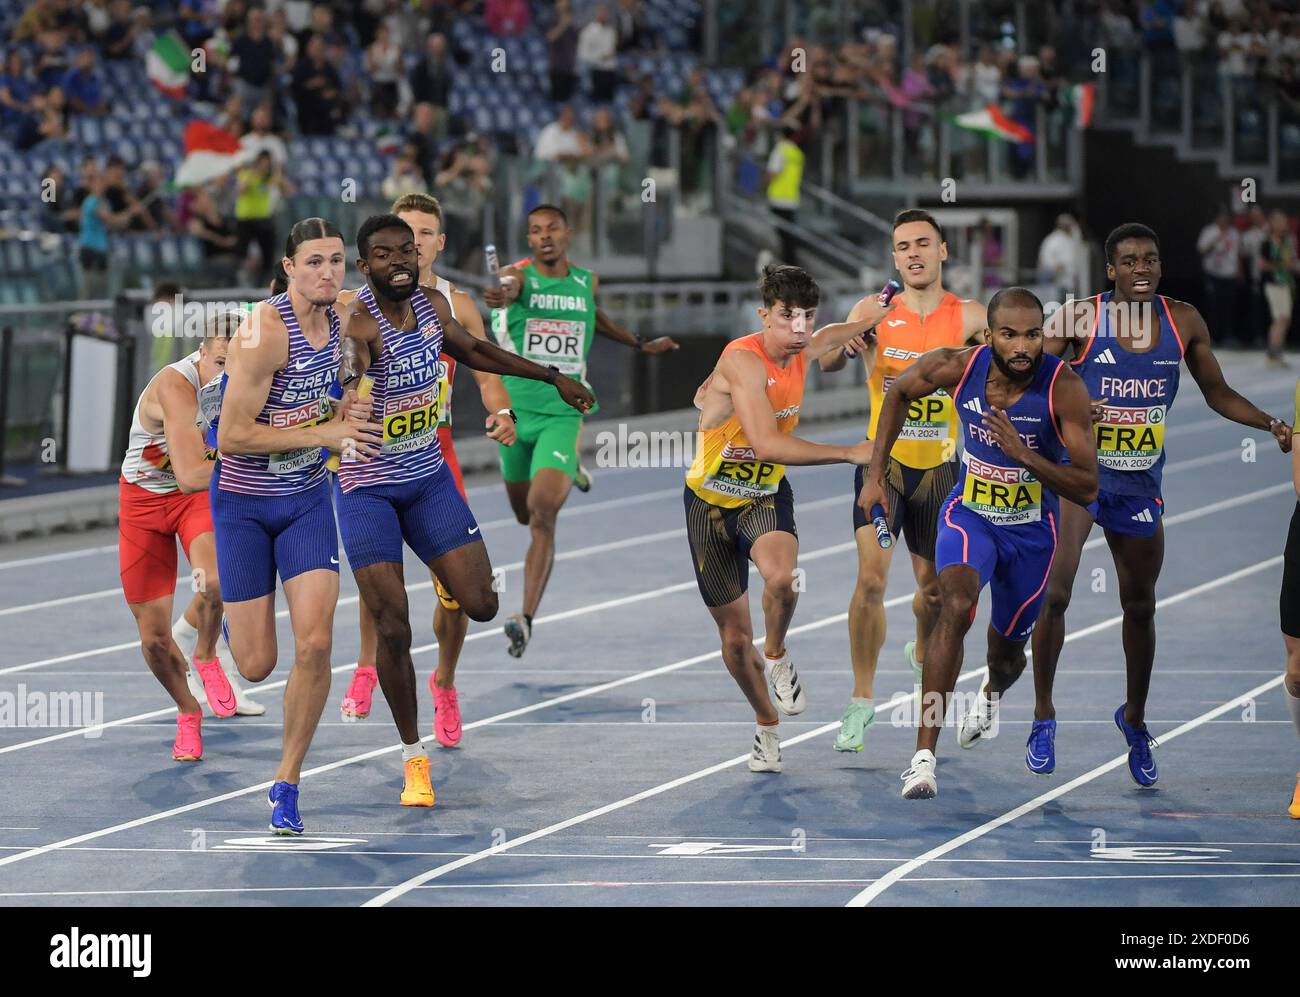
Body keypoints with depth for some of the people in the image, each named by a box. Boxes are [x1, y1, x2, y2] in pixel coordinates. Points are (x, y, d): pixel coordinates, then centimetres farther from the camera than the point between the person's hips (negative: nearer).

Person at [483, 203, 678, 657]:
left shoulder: (586, 281, 4)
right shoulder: (520, 275, -7)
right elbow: (508, 287, -34)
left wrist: (639, 344, 33)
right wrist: (500, 296, -58)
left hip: (563, 413, 0)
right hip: (516, 410, 0)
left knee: (543, 516, -17)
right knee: (525, 513, 18)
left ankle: (526, 618, -20)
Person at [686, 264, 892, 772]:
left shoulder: (804, 351, -6)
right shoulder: (743, 360, -26)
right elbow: (767, 445, -36)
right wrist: (849, 453, -33)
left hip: (767, 496, 3)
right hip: (711, 500, -3)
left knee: (780, 577, -32)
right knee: (734, 637, 5)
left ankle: (776, 656, -2)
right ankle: (766, 723, 31)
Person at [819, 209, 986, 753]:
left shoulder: (967, 316, -4)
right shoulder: (874, 311, -4)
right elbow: (827, 361, -16)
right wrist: (847, 343, -39)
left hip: (939, 467, 1)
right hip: (882, 460, -1)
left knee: (933, 586, 12)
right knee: (871, 577, -16)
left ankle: (921, 653, 46)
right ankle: (861, 700, -6)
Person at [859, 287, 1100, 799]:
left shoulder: (1064, 387, -26)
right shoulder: (957, 367, -20)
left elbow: (1087, 488, -25)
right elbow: (900, 392, 4)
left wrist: (1023, 453, -39)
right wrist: (876, 474, 2)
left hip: (1031, 530, 0)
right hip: (968, 513, 0)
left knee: (1008, 653, 17)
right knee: (957, 604, -31)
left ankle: (989, 696, 59)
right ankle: (924, 754, -33)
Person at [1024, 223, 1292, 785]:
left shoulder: (1184, 322, 0)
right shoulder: (1079, 318, -10)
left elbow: (1217, 394, 10)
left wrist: (1272, 424, -3)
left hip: (1140, 484, 3)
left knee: (1140, 607, 12)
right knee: (1054, 591, -16)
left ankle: (1135, 719, 33)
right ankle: (1043, 715, -1)